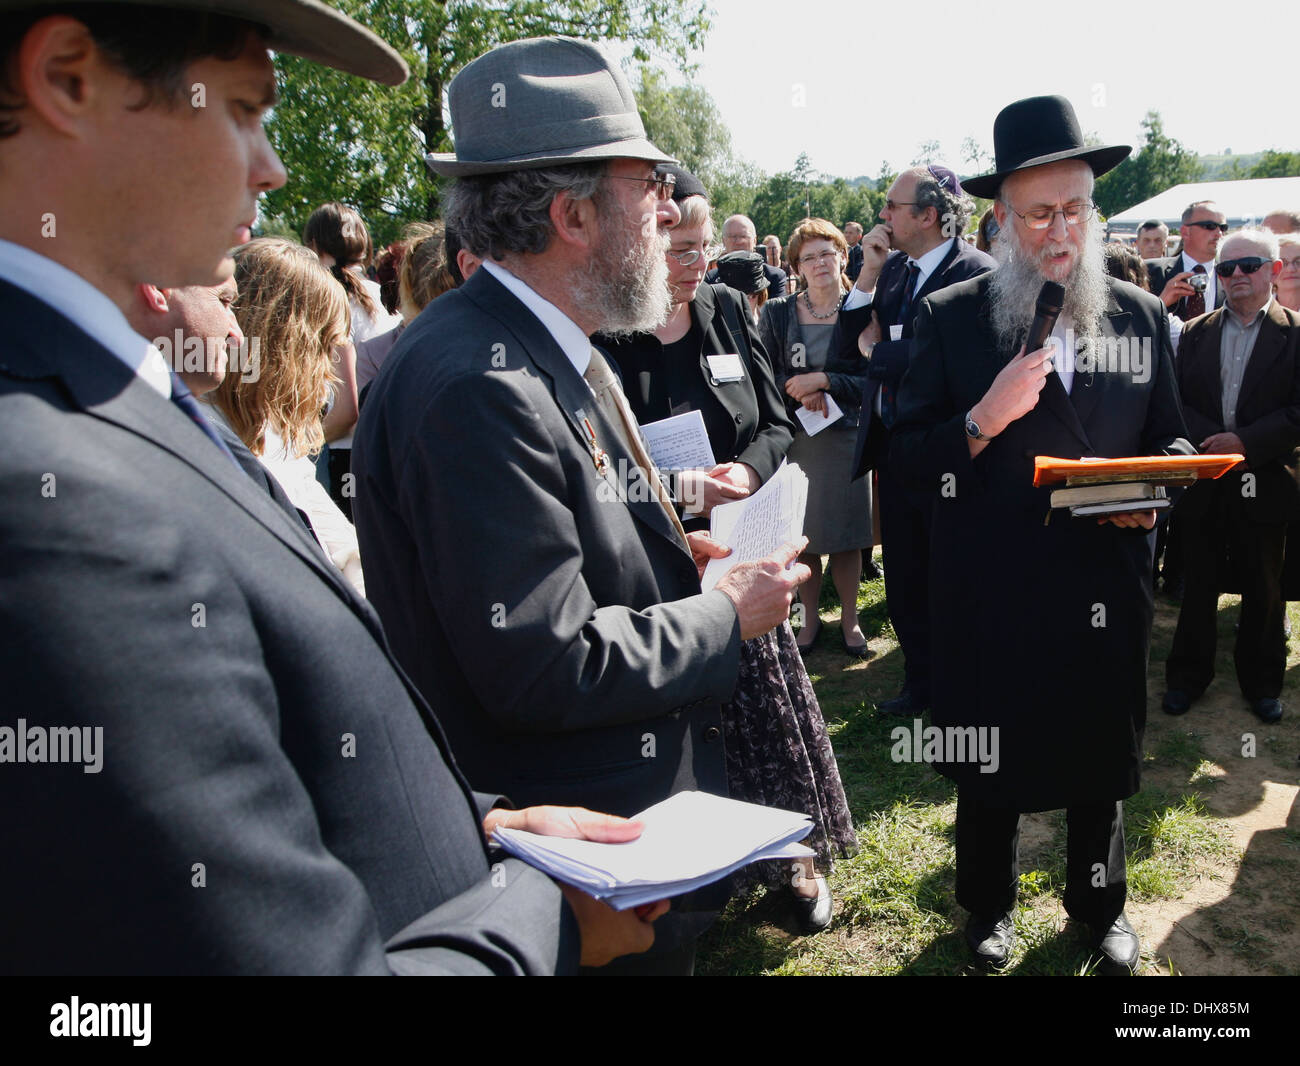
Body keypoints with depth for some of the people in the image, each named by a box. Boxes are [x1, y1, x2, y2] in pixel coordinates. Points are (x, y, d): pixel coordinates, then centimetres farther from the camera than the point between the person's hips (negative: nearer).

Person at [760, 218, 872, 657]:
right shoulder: (777, 313, 4)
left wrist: (824, 381, -16)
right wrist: (800, 394, -14)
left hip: (846, 434, -1)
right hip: (794, 437, 1)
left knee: (846, 534, 6)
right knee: (802, 535, 5)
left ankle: (849, 619, 23)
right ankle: (809, 617, 24)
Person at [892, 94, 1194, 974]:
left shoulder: (1141, 316, 5)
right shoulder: (951, 318, -4)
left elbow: (1172, 440, 11)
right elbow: (908, 456, -5)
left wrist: (1153, 493, -9)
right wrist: (983, 421, -22)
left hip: (1106, 590, 2)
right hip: (991, 594, -2)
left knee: (1102, 759, 17)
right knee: (989, 765, 14)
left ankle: (1102, 907, 43)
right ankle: (989, 904, 40)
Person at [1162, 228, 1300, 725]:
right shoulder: (1195, 333, 7)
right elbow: (1175, 402, 0)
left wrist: (1245, 442, -19)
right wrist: (1212, 442, -15)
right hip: (1203, 481, 2)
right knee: (1198, 585, 11)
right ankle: (1188, 675, 25)